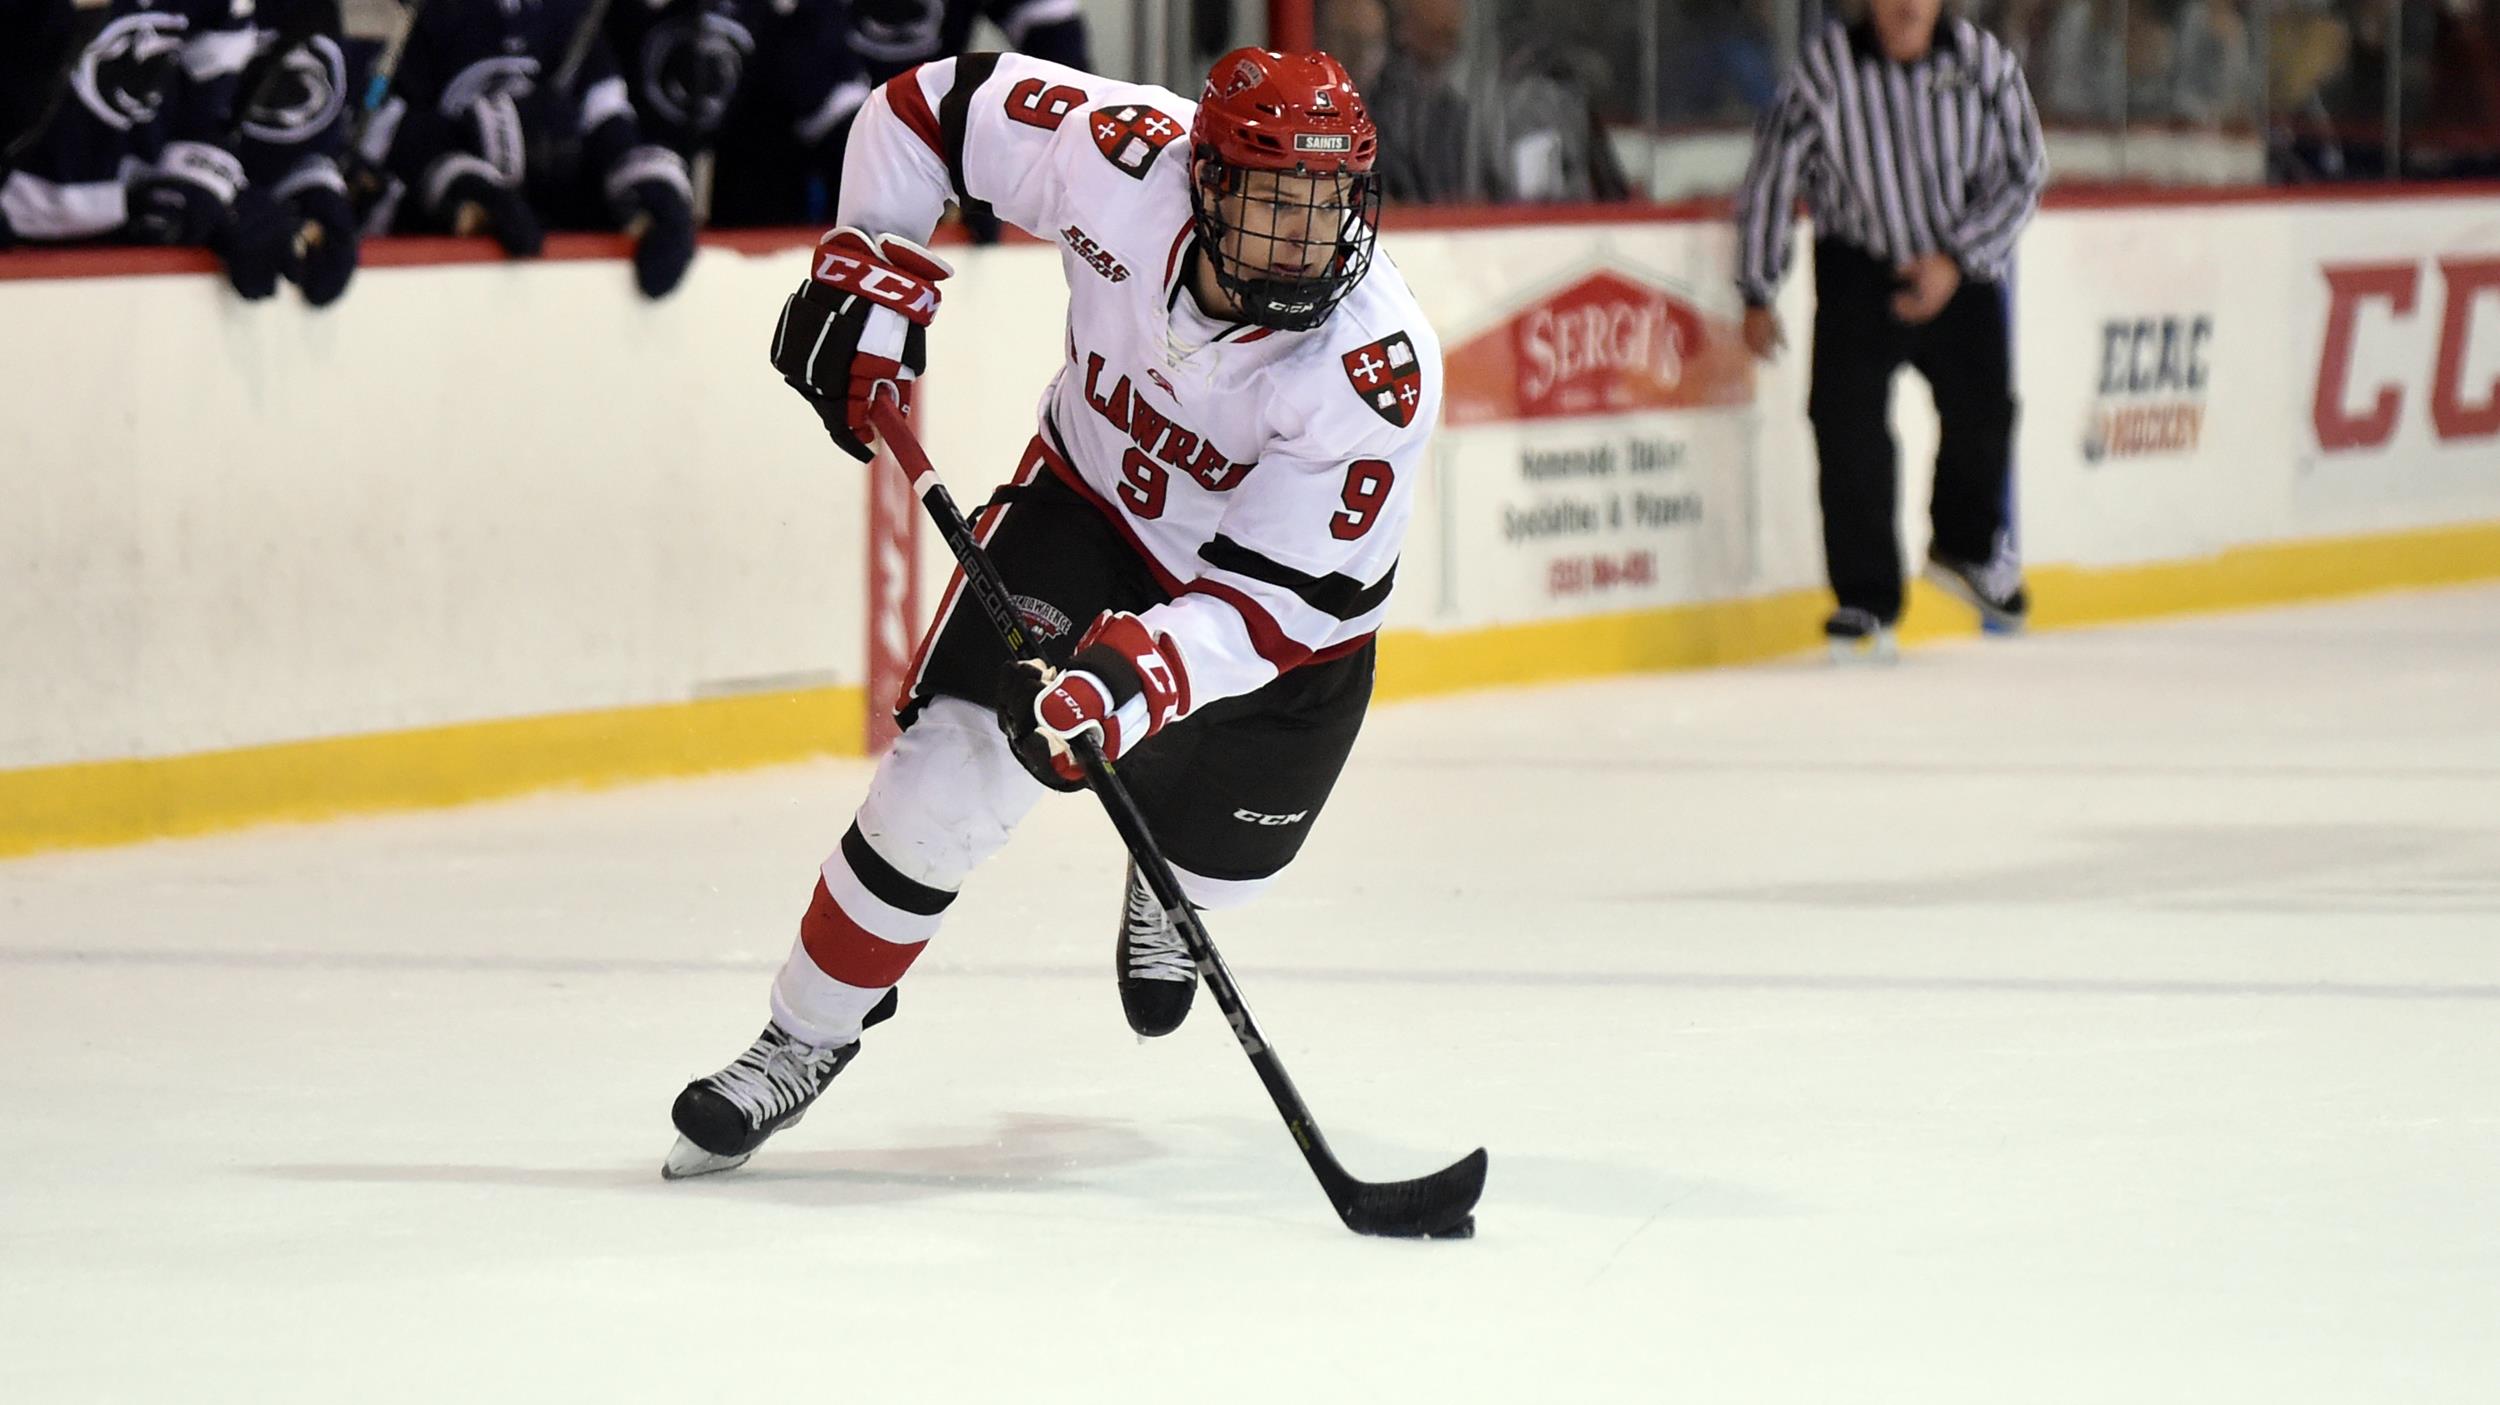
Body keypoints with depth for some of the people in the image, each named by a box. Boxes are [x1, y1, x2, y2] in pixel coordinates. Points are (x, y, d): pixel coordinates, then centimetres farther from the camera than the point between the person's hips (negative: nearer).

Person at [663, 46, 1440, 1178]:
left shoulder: (1380, 371, -35)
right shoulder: (1122, 154, -30)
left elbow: (1280, 598, -34)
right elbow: (933, 105, -13)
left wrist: (1138, 675, -48)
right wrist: (866, 278, -17)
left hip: (1289, 589, -1)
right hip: (1095, 489, 1)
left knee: (1215, 859, 11)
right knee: (952, 767, -17)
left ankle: (1169, 885, 51)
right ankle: (808, 1034, -1)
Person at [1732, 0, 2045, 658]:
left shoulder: (1983, 61, -9)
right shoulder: (1825, 67, -14)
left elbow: (2020, 176, -3)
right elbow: (1770, 177, -6)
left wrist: (1956, 260, -15)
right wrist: (1757, 295, -5)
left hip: (1960, 270, 2)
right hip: (1857, 268, -2)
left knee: (1982, 410, 1)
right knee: (1849, 426, -11)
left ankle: (1968, 548, 31)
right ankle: (1866, 601, -1)